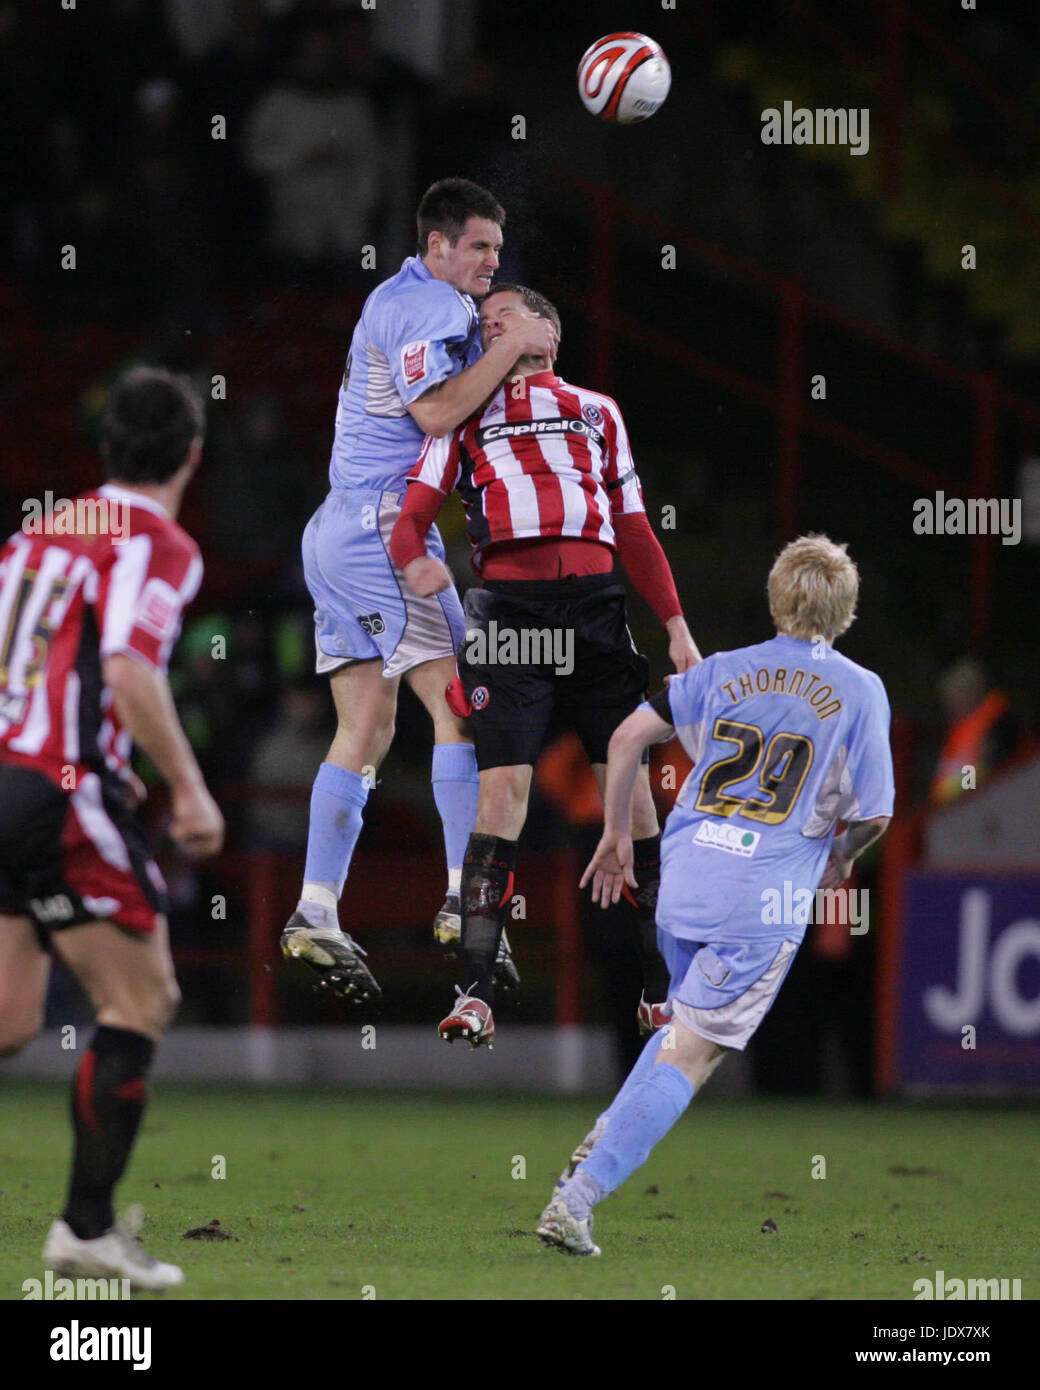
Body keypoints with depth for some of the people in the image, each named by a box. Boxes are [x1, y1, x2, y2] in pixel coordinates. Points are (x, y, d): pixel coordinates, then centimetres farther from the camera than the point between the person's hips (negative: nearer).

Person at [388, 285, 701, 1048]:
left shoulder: (597, 412, 24)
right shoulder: (467, 414, 20)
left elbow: (634, 529, 24)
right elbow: (413, 512, 10)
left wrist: (676, 626, 17)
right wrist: (413, 558, -13)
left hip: (596, 605, 2)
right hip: (509, 606, -2)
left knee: (630, 782, -1)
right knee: (504, 786, -12)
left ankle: (663, 986, 9)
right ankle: (475, 993, -13)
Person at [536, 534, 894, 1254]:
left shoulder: (724, 670, 9)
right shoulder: (860, 691, -1)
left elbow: (628, 737, 3)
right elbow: (874, 813, -1)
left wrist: (617, 834, 14)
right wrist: (840, 857, 21)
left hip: (683, 878, 4)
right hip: (767, 900, -4)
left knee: (691, 1027, 28)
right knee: (689, 1055, -2)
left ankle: (606, 1138, 8)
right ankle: (576, 1200, -11)